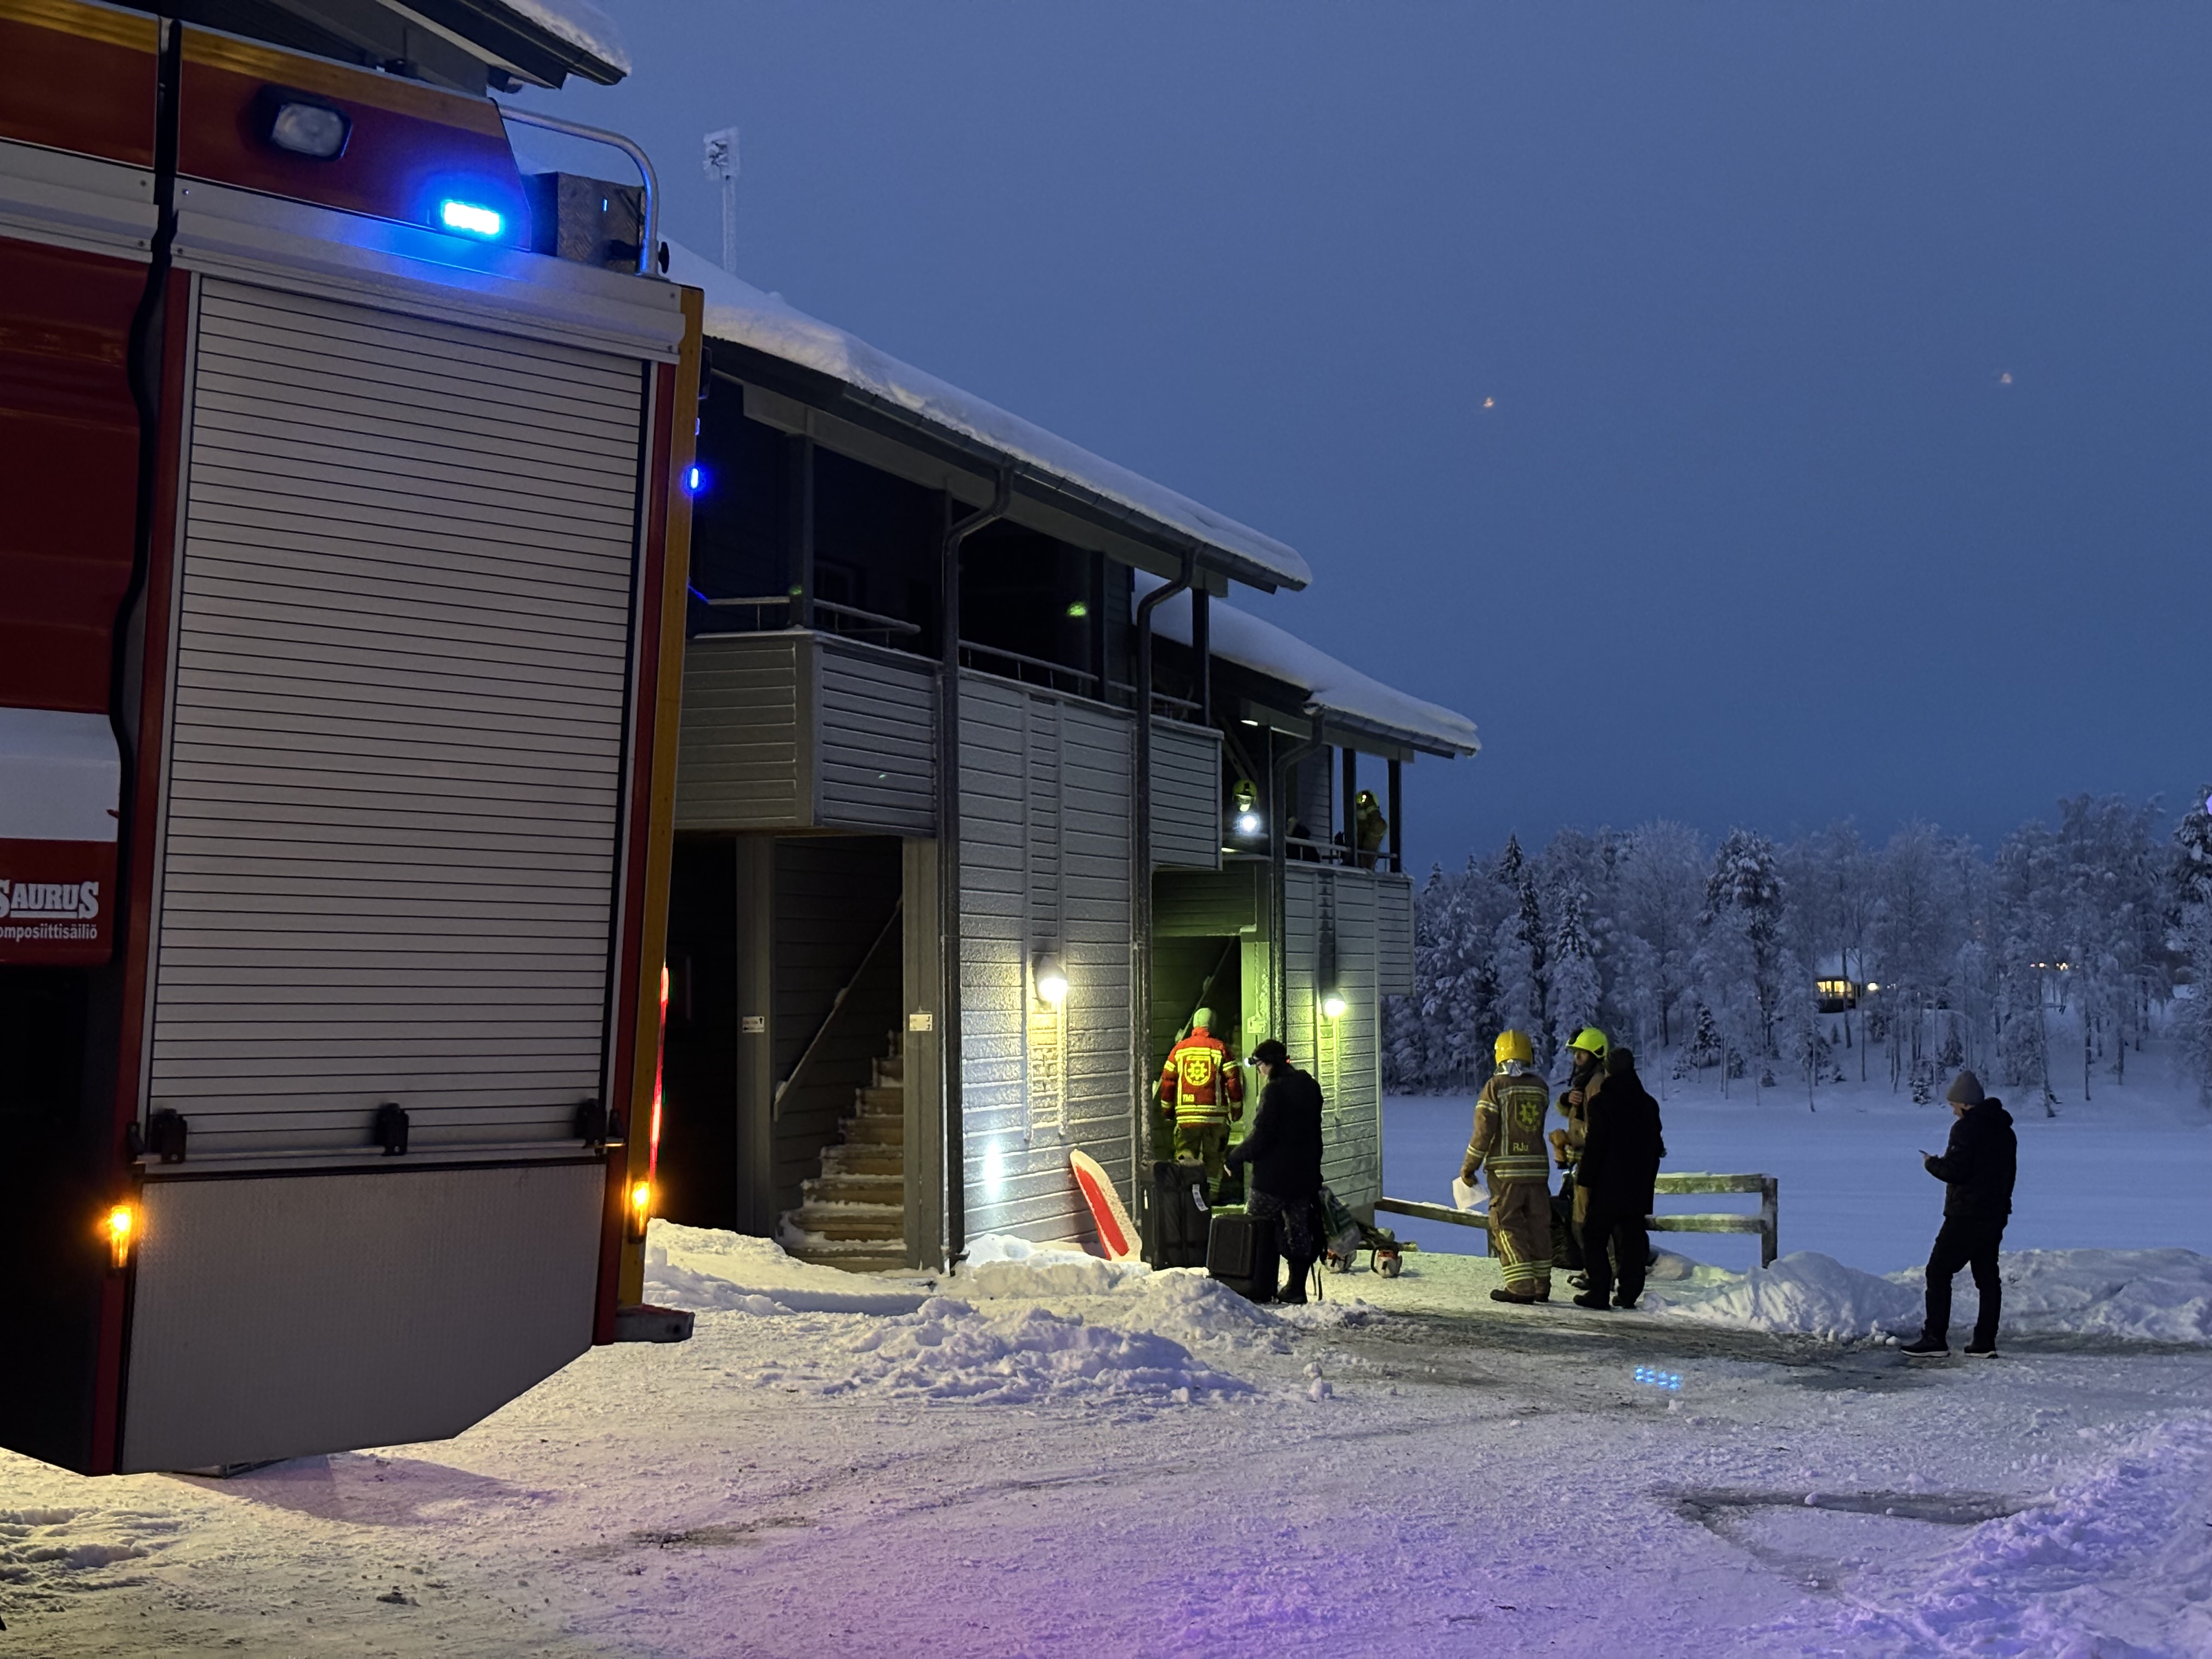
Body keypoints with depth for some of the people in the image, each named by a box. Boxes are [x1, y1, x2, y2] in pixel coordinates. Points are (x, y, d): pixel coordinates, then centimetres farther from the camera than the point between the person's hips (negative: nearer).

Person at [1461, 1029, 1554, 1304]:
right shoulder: (1540, 1086, 5)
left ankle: (1521, 1287, -6)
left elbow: (1484, 1131, -11)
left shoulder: (1496, 1086, -9)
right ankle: (1541, 1286, 19)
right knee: (1538, 1225, 13)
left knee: (1506, 1225, 1)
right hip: (1537, 1166, 5)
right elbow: (1537, 1123, 10)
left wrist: (1469, 1167, -2)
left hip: (1505, 1170, -5)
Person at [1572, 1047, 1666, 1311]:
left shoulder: (1601, 1102, -11)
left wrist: (1584, 1182, -8)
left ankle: (1599, 1292, -3)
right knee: (1632, 1239, 9)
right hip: (1639, 1187, 6)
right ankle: (1630, 1293, 9)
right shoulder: (1648, 1104, 9)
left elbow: (1594, 1147, -14)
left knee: (1594, 1238, 2)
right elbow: (1657, 1147, 14)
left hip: (1607, 1185, -6)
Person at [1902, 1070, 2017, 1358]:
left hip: (1966, 1215, -9)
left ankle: (1935, 1338, -5)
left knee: (1939, 1270, -3)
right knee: (1987, 1277, 11)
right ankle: (1985, 1342, 9)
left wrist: (1932, 1162, -2)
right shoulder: (2004, 1129, 14)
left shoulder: (1966, 1127, -14)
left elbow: (1955, 1170, -20)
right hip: (1996, 1215, 9)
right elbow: (2009, 1174, 21)